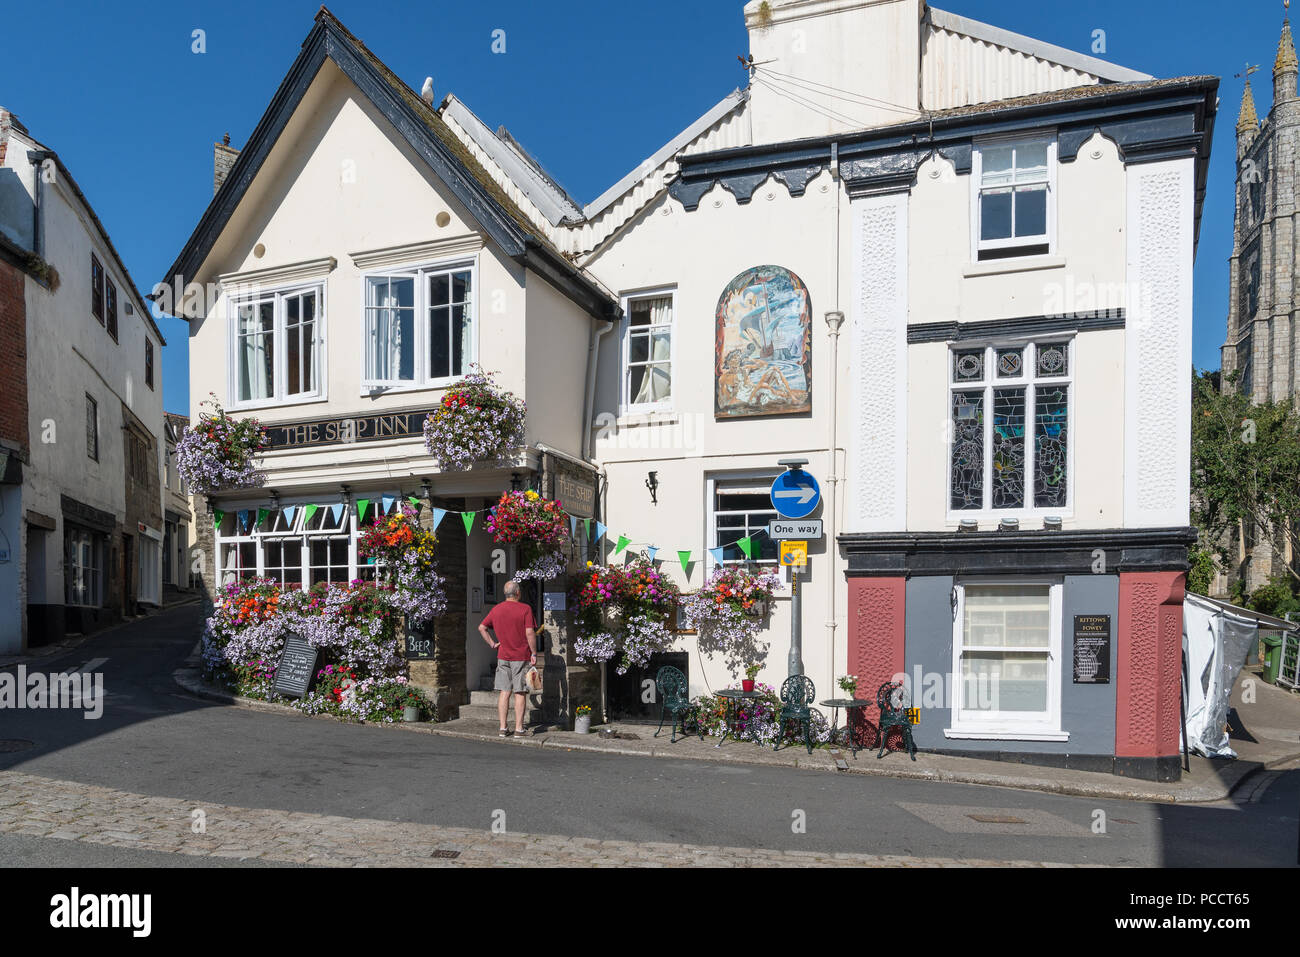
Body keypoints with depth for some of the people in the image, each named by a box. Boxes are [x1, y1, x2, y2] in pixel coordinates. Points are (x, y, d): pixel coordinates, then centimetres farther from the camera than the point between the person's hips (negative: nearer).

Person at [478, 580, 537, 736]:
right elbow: (530, 632, -15)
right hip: (521, 657, -4)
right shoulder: (525, 609, -9)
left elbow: (481, 628, 9)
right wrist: (534, 653, -9)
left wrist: (492, 644, 11)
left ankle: (503, 728, 9)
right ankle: (519, 728, 4)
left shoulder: (496, 610, 6)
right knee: (520, 693, 2)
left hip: (503, 657, 4)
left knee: (504, 692, 8)